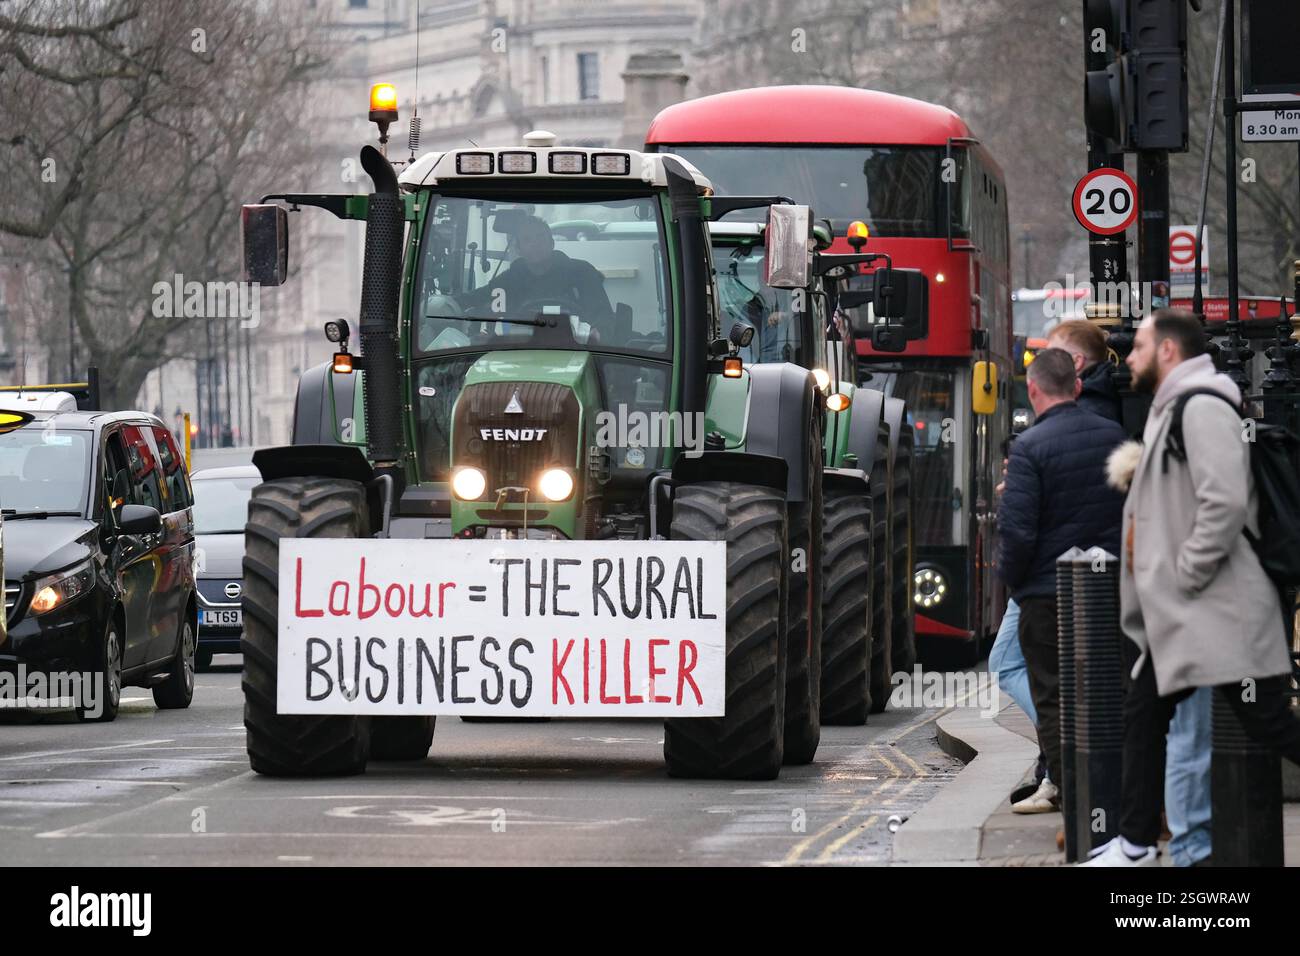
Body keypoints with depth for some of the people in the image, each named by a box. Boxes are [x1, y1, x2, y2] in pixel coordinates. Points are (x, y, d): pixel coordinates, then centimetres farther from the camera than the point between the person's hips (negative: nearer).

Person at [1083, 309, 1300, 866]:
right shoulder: (1169, 411, 16)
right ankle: (1135, 845, 18)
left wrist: (1184, 574, -21)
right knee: (1143, 714, 11)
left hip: (1216, 608, -11)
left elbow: (1225, 501, -26)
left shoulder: (1202, 407, -15)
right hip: (1168, 611, 11)